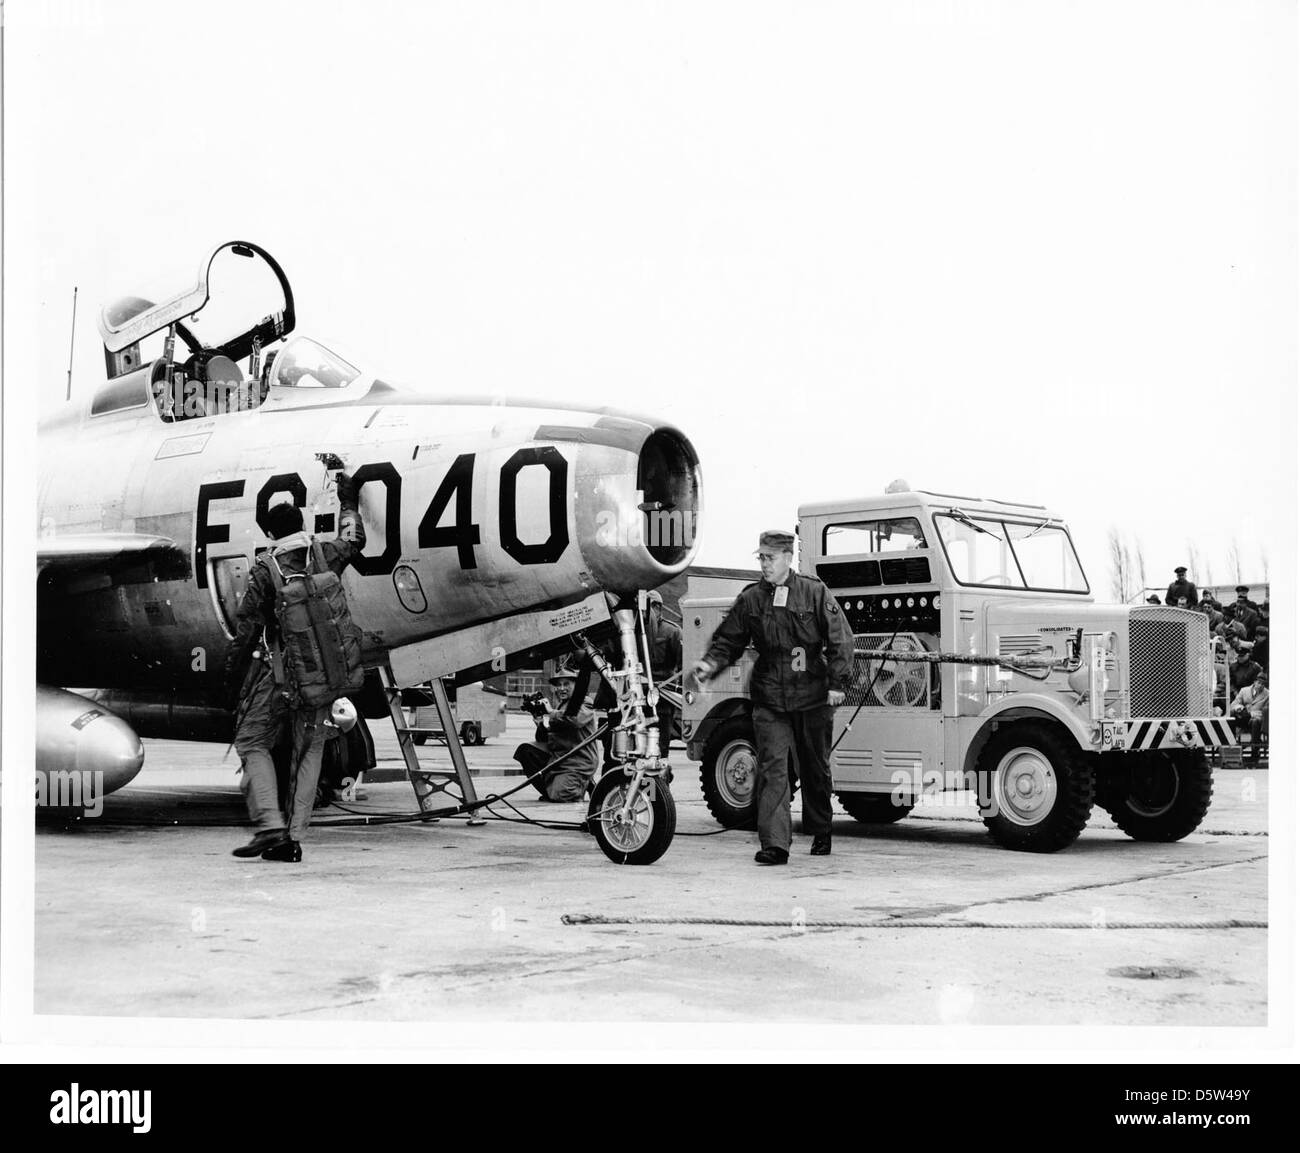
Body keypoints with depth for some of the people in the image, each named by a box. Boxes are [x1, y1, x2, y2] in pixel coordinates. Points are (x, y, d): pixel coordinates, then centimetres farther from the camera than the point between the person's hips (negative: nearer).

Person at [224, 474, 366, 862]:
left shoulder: (264, 570, -6)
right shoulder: (325, 556, 4)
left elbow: (245, 630, -6)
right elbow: (354, 540, 28)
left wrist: (232, 679, 3)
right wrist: (347, 500, 43)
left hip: (276, 669, -4)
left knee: (252, 743, 8)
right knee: (308, 751, 10)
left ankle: (270, 826, -6)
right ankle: (293, 837, 7)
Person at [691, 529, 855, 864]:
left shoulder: (815, 593, -1)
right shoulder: (750, 599, 5)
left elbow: (840, 640, -2)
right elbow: (727, 640, 9)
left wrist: (837, 683, -9)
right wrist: (710, 663, -10)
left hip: (812, 698, -1)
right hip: (769, 700, 1)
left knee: (816, 769, 14)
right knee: (772, 768, -10)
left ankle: (821, 833, 34)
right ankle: (774, 844, -13)